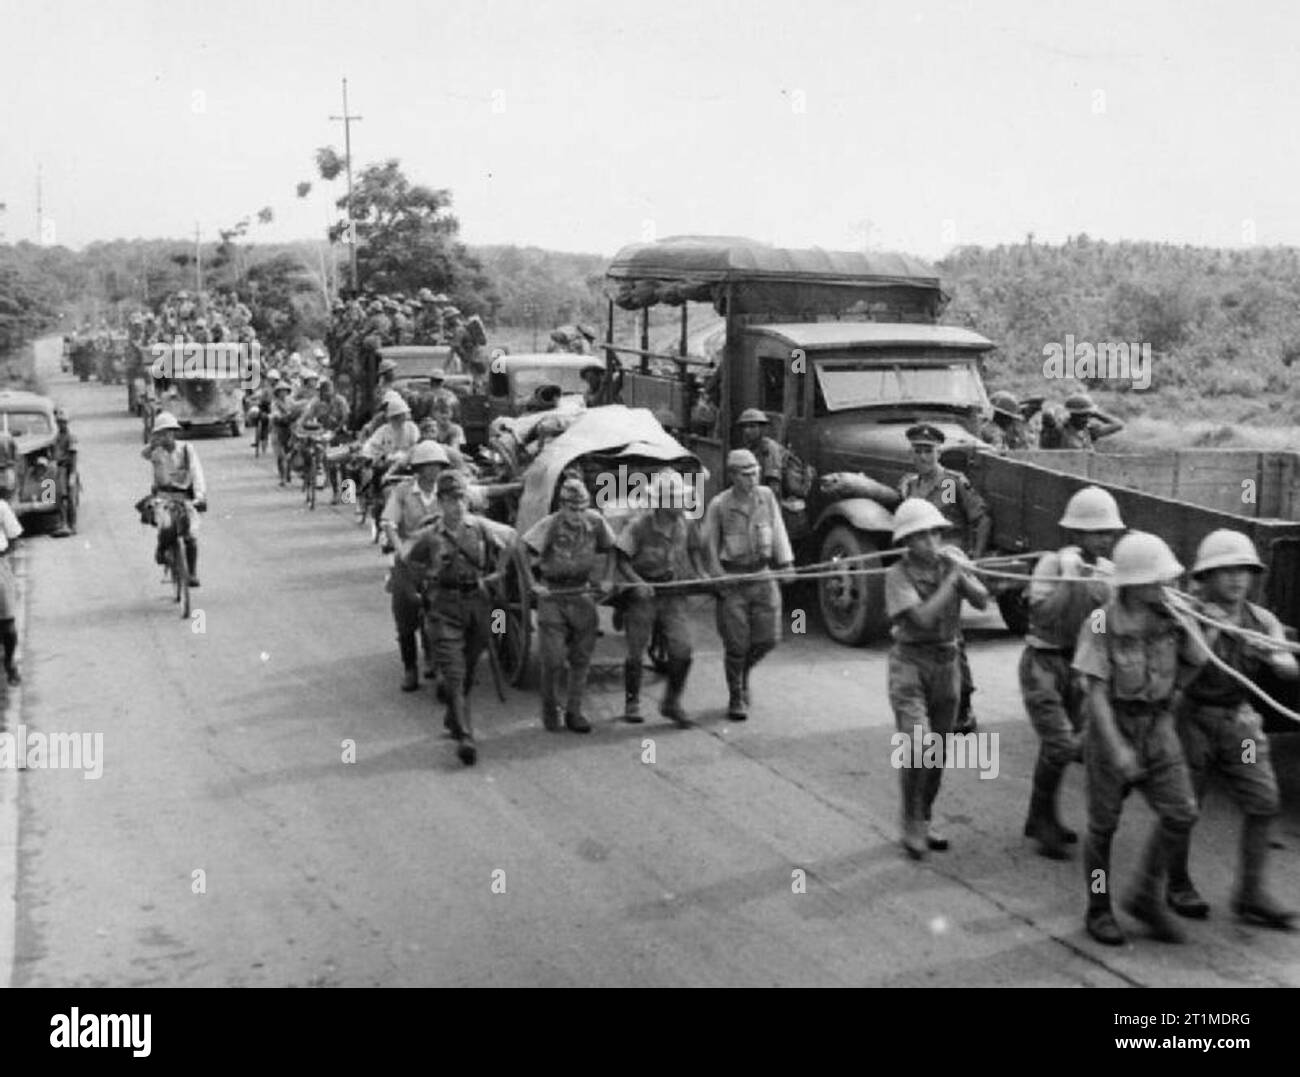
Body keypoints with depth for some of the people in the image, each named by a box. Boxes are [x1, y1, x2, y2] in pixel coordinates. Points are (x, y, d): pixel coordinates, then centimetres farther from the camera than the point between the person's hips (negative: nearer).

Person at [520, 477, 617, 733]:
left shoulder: (595, 521, -3)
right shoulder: (549, 525, -15)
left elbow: (611, 548, 12)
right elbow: (522, 551, -20)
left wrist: (608, 578, 4)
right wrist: (532, 584, -23)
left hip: (582, 594, 4)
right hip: (552, 596, -4)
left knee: (582, 658, 6)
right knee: (553, 659, -3)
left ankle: (574, 712, 17)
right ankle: (550, 710, 17)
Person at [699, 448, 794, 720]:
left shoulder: (766, 496, 2)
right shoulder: (719, 505, -7)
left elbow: (778, 531, 8)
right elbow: (708, 544, -1)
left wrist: (785, 563, 1)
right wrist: (717, 575, -5)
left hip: (762, 576, 3)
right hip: (732, 579, -3)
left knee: (768, 637, 3)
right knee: (737, 644, -1)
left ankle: (743, 669, 34)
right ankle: (736, 700, 15)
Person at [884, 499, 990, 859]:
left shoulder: (952, 560, 2)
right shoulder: (898, 574, -12)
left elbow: (982, 601, -8)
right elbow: (923, 617, -23)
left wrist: (961, 573, -23)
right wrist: (950, 578, -19)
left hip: (947, 662, 5)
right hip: (910, 663, -5)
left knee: (939, 751, 11)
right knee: (917, 746, -16)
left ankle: (925, 820, 27)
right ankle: (910, 824, -1)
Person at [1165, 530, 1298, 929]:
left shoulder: (1261, 620, -2)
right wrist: (1210, 633, -33)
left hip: (1238, 721, 4)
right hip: (1192, 719, -4)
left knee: (1263, 802, -5)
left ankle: (1250, 895, 4)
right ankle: (1178, 885, 25)